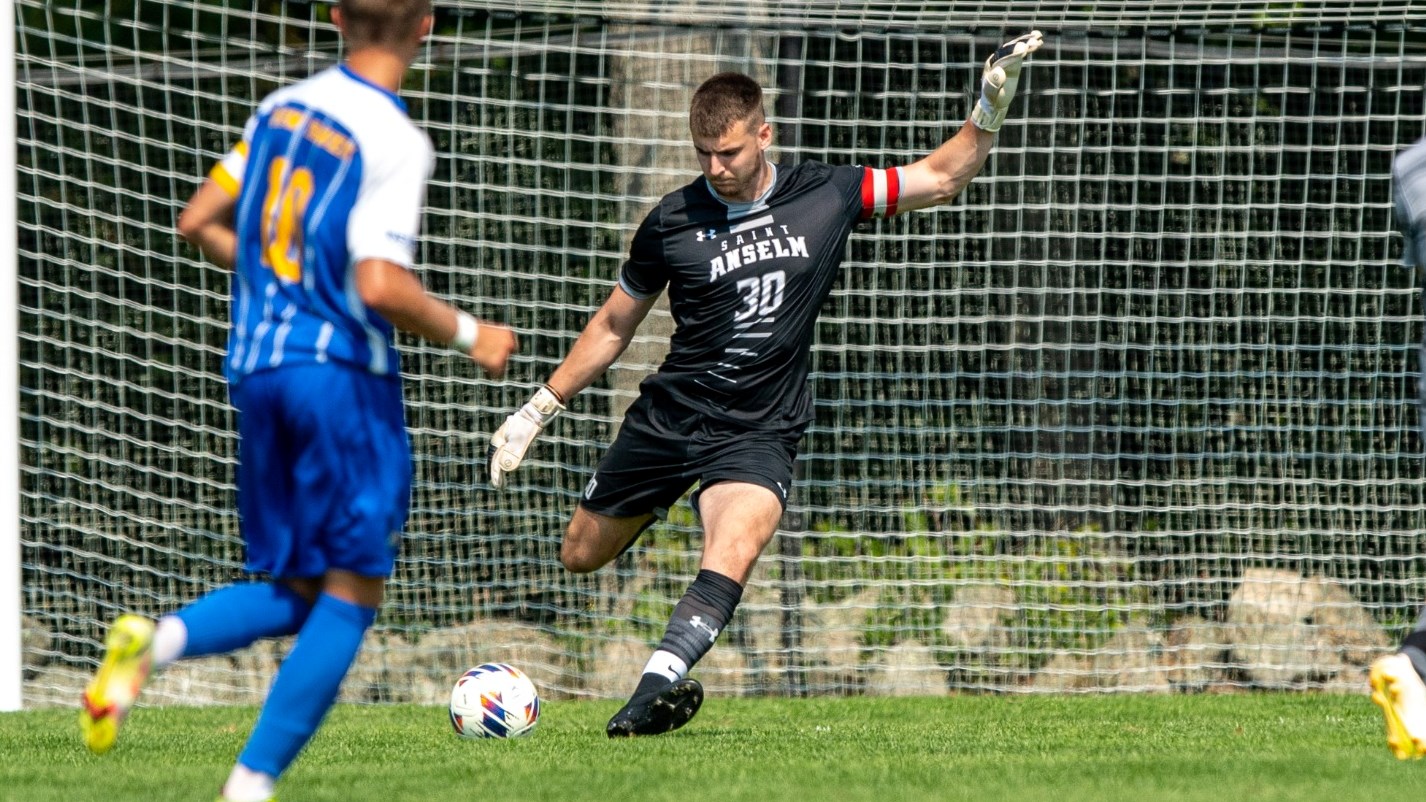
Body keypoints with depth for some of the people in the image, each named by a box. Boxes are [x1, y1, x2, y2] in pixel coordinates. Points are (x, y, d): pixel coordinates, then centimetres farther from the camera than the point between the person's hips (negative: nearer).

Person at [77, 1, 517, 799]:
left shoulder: (284, 107, 9)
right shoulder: (396, 141, -13)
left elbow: (200, 222, 15)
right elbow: (381, 286, -21)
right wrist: (469, 335, -6)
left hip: (257, 369, 7)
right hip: (344, 372, -7)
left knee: (295, 595, 14)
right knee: (352, 592, 3)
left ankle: (156, 639, -14)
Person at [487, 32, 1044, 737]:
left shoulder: (823, 197, -2)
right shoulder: (671, 224, -3)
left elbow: (941, 178, 6)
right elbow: (614, 326, 10)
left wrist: (991, 108, -9)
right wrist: (538, 410, 10)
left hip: (760, 433, -2)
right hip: (668, 415, 2)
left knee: (735, 547, -31)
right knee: (580, 556, 11)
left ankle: (656, 690, -39)